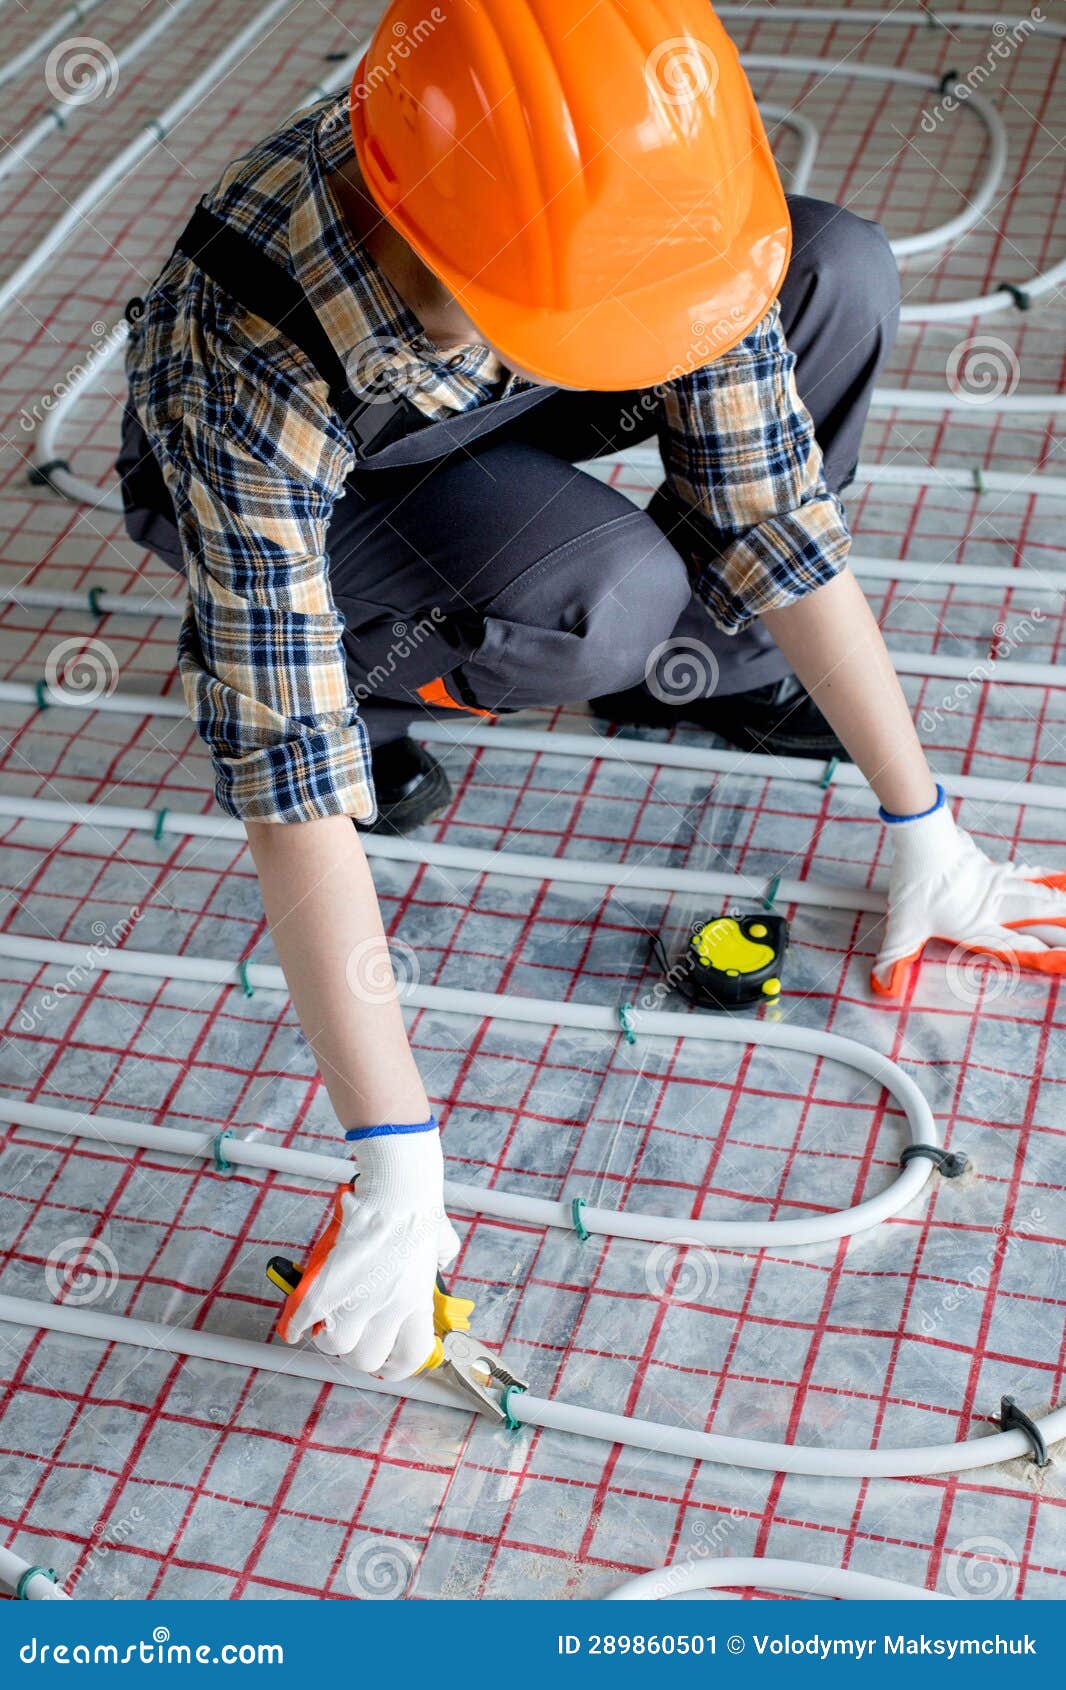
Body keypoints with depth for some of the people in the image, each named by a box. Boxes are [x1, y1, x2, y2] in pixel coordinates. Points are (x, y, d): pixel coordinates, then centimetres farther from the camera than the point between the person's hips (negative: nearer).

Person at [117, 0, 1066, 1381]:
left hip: (481, 395, 4)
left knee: (839, 276, -17)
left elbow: (771, 507, -22)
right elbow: (288, 774, -42)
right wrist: (396, 1166, -41)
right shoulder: (254, 366, -42)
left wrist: (922, 827, -19)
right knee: (605, 598, -34)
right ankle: (372, 673, -2)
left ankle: (705, 662, 0)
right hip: (295, 492, -4)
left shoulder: (635, 193, -31)